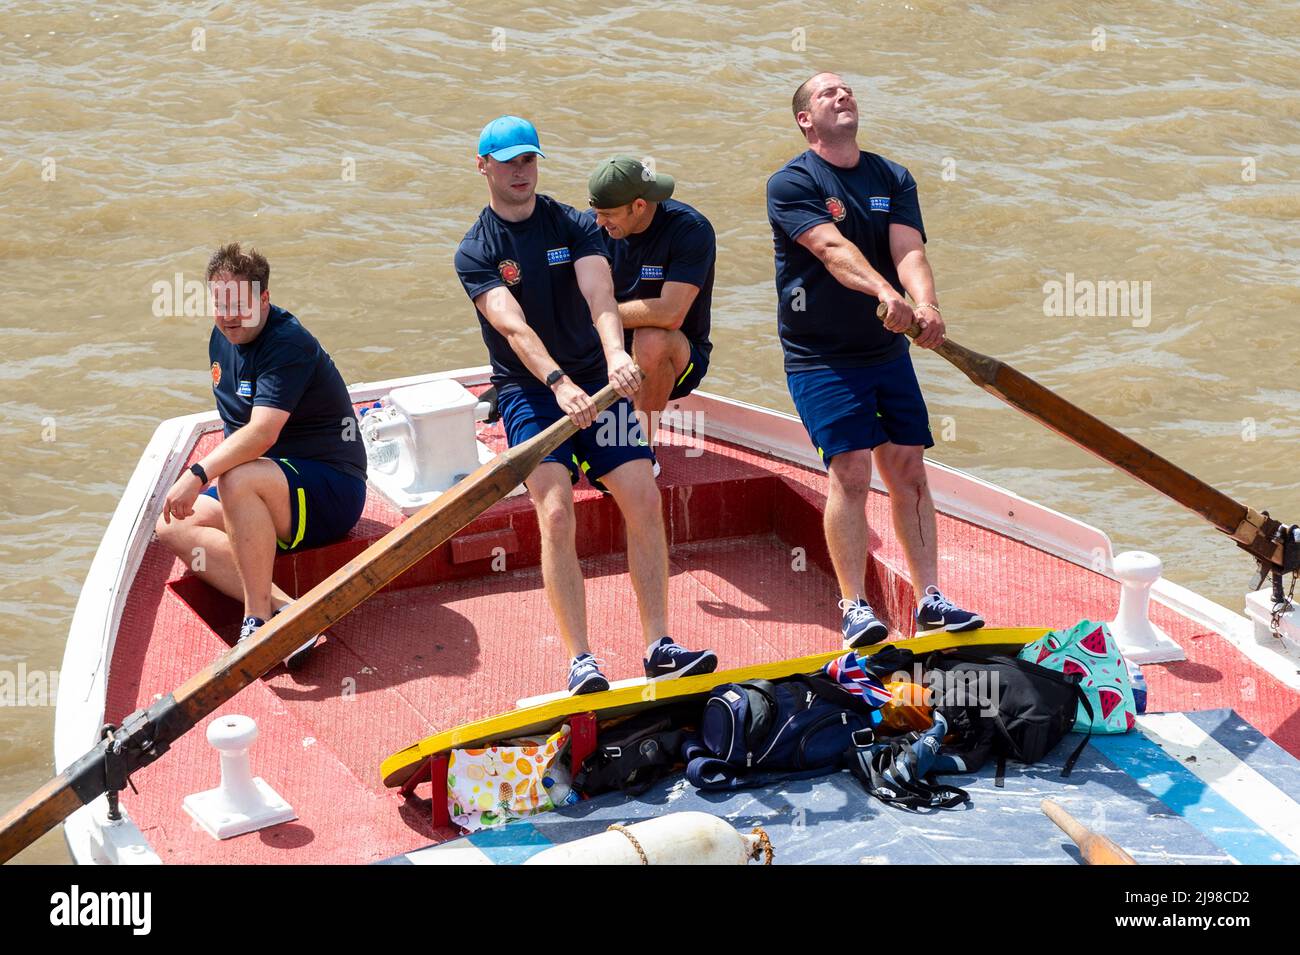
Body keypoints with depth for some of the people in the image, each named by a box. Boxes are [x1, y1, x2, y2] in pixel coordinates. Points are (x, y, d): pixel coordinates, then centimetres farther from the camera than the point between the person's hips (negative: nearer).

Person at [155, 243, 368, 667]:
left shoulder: (288, 343, -20)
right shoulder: (222, 338, 9)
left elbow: (262, 433, -33)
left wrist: (200, 474, -41)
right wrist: (206, 474, 12)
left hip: (334, 491, -10)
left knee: (238, 480, -37)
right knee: (173, 528, -9)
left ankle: (259, 620, -30)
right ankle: (283, 608, -26)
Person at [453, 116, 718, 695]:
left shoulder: (575, 226, 4)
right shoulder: (475, 253, -3)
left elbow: (599, 296, -15)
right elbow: (512, 325, -20)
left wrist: (616, 352, -37)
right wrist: (559, 382, -37)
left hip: (596, 379, 3)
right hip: (528, 390, -3)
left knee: (645, 500, -9)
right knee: (556, 513, -18)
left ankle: (659, 647, -3)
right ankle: (580, 660, -17)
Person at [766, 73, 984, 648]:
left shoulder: (893, 180, 9)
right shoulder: (791, 184, -7)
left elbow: (909, 250, -7)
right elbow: (833, 249, -24)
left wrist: (926, 304, -29)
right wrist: (885, 293, -42)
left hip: (888, 351, 5)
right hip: (819, 357, -5)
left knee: (909, 470, 3)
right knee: (851, 471, -13)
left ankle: (930, 599, 8)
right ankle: (853, 608, -8)